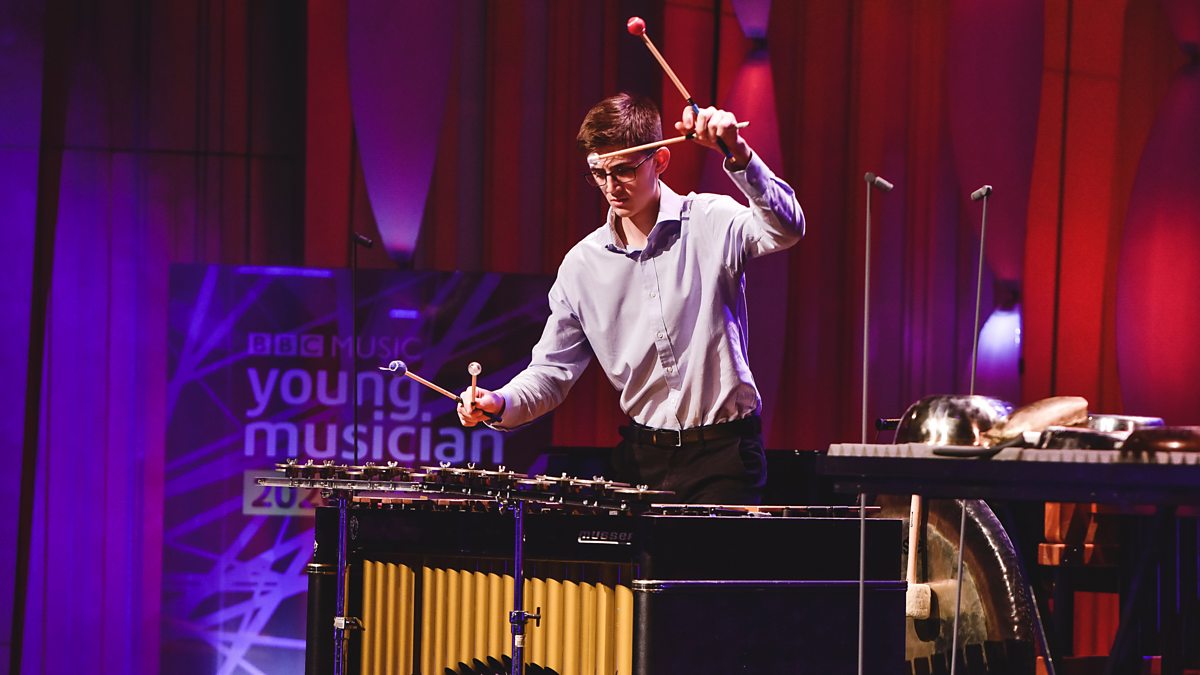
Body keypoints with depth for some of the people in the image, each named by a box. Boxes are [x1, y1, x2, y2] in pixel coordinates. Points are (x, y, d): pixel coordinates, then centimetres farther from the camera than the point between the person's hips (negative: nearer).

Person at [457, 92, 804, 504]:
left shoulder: (711, 225, -4)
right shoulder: (582, 265, 7)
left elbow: (786, 229, -25)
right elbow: (552, 370, 10)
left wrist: (738, 154, -39)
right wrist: (500, 404, -10)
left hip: (722, 454, -4)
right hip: (642, 455, 4)